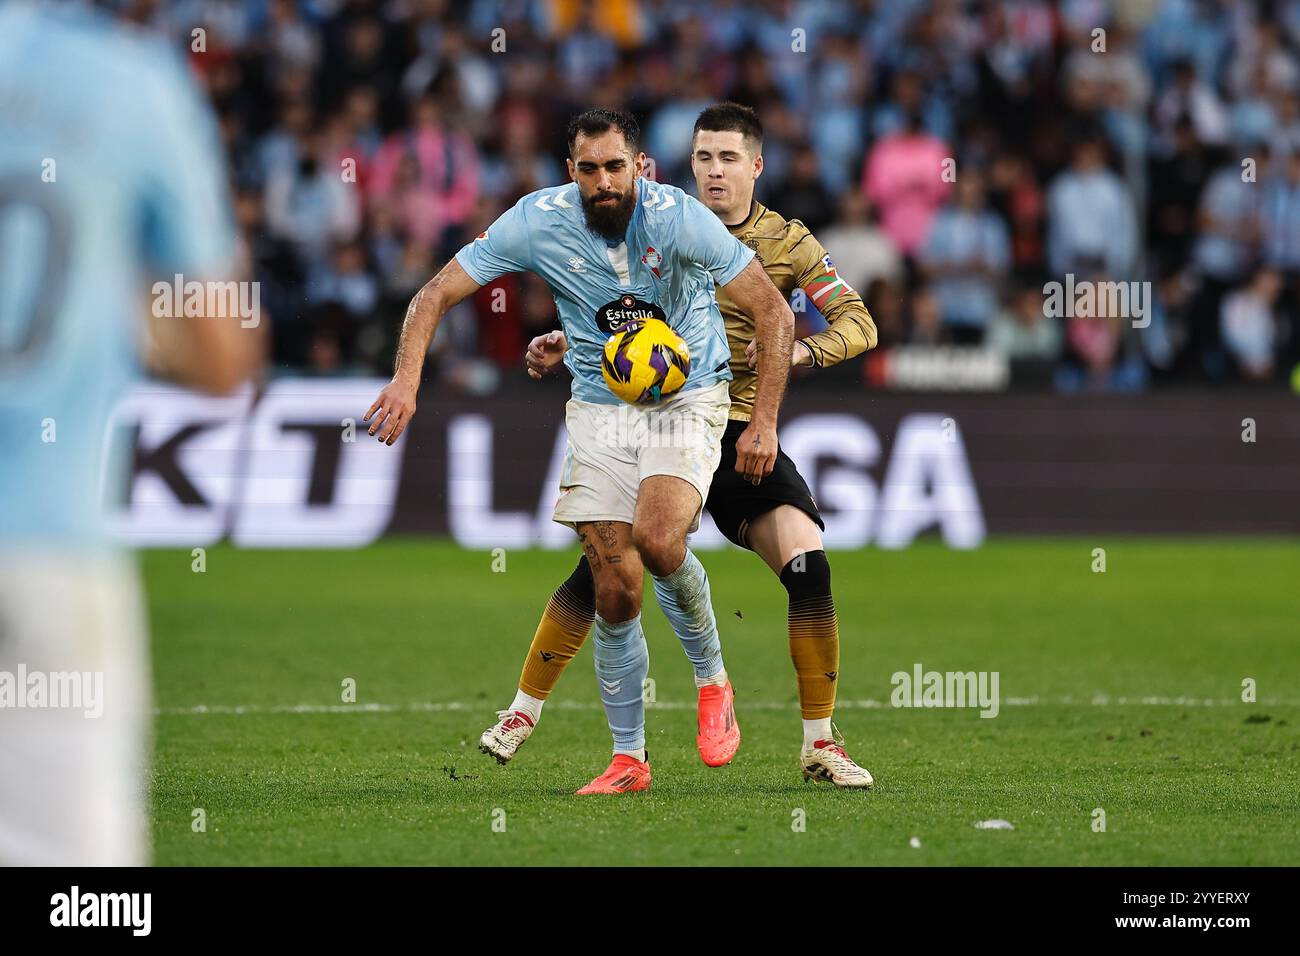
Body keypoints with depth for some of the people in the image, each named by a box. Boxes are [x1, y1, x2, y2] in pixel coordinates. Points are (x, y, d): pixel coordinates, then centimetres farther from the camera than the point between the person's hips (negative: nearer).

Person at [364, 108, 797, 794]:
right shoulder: (538, 222, -12)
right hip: (599, 409, 2)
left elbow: (773, 311, -14)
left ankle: (713, 678, -2)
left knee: (657, 538, -28)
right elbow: (437, 294, -7)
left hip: (687, 402, -2)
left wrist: (764, 421, -20)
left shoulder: (677, 217, -19)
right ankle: (629, 757, 10)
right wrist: (406, 379, -24)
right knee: (615, 590, -5)